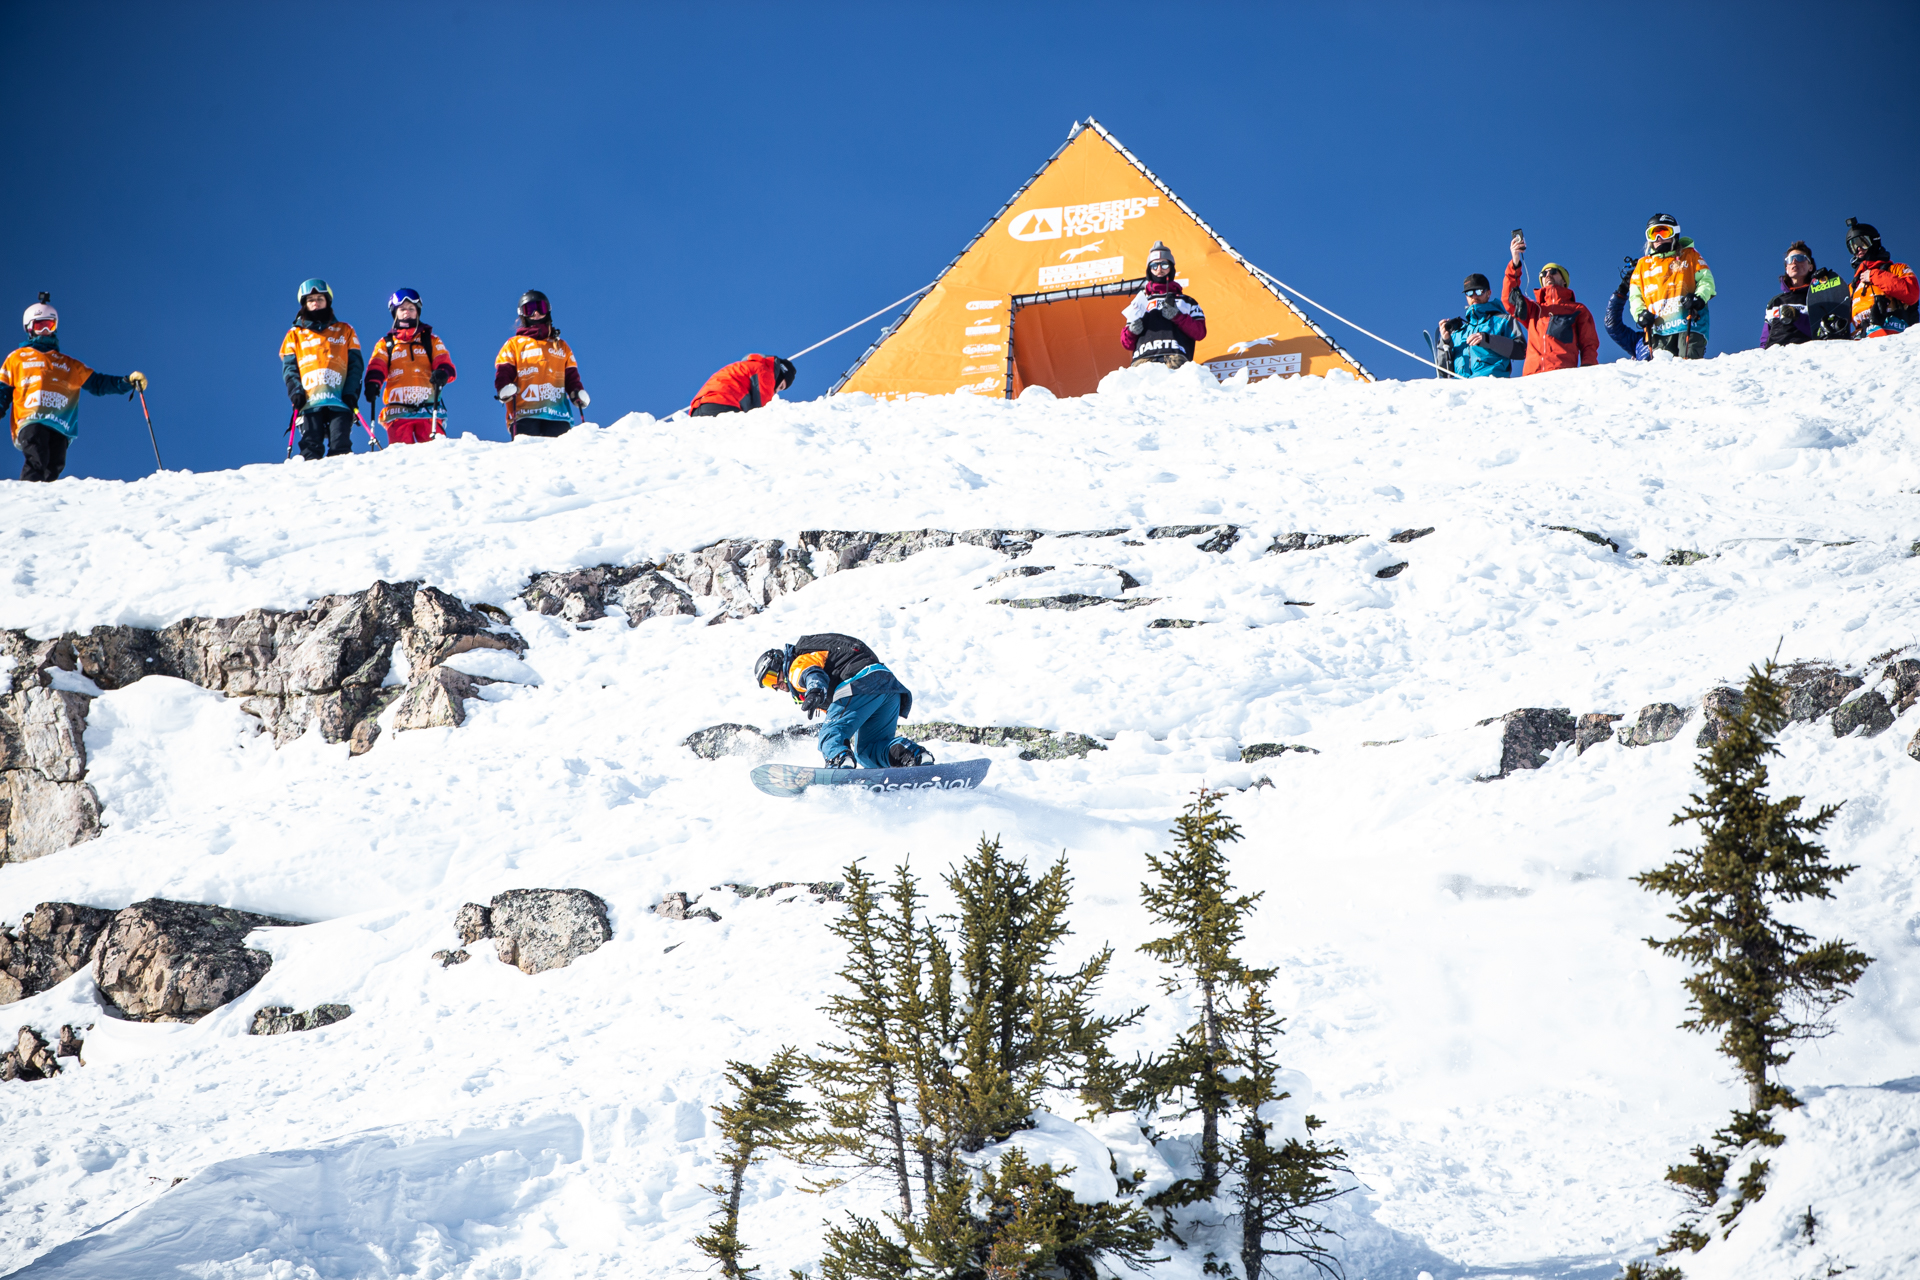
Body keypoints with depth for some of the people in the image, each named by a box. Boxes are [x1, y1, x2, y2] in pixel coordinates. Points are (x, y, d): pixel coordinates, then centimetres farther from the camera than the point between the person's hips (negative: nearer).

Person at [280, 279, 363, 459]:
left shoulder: (345, 331, 20)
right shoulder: (295, 335, 20)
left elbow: (356, 364, 12)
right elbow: (289, 367, 11)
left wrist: (351, 392, -4)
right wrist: (295, 391, -8)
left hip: (340, 399, 0)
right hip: (309, 402, 0)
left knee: (340, 449, -13)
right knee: (311, 450, -12)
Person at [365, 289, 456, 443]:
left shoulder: (431, 340, 20)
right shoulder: (386, 344, 20)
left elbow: (445, 364, 10)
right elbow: (376, 368, 7)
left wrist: (442, 373, -16)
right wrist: (373, 383, -17)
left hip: (428, 411, 0)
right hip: (398, 411, 1)